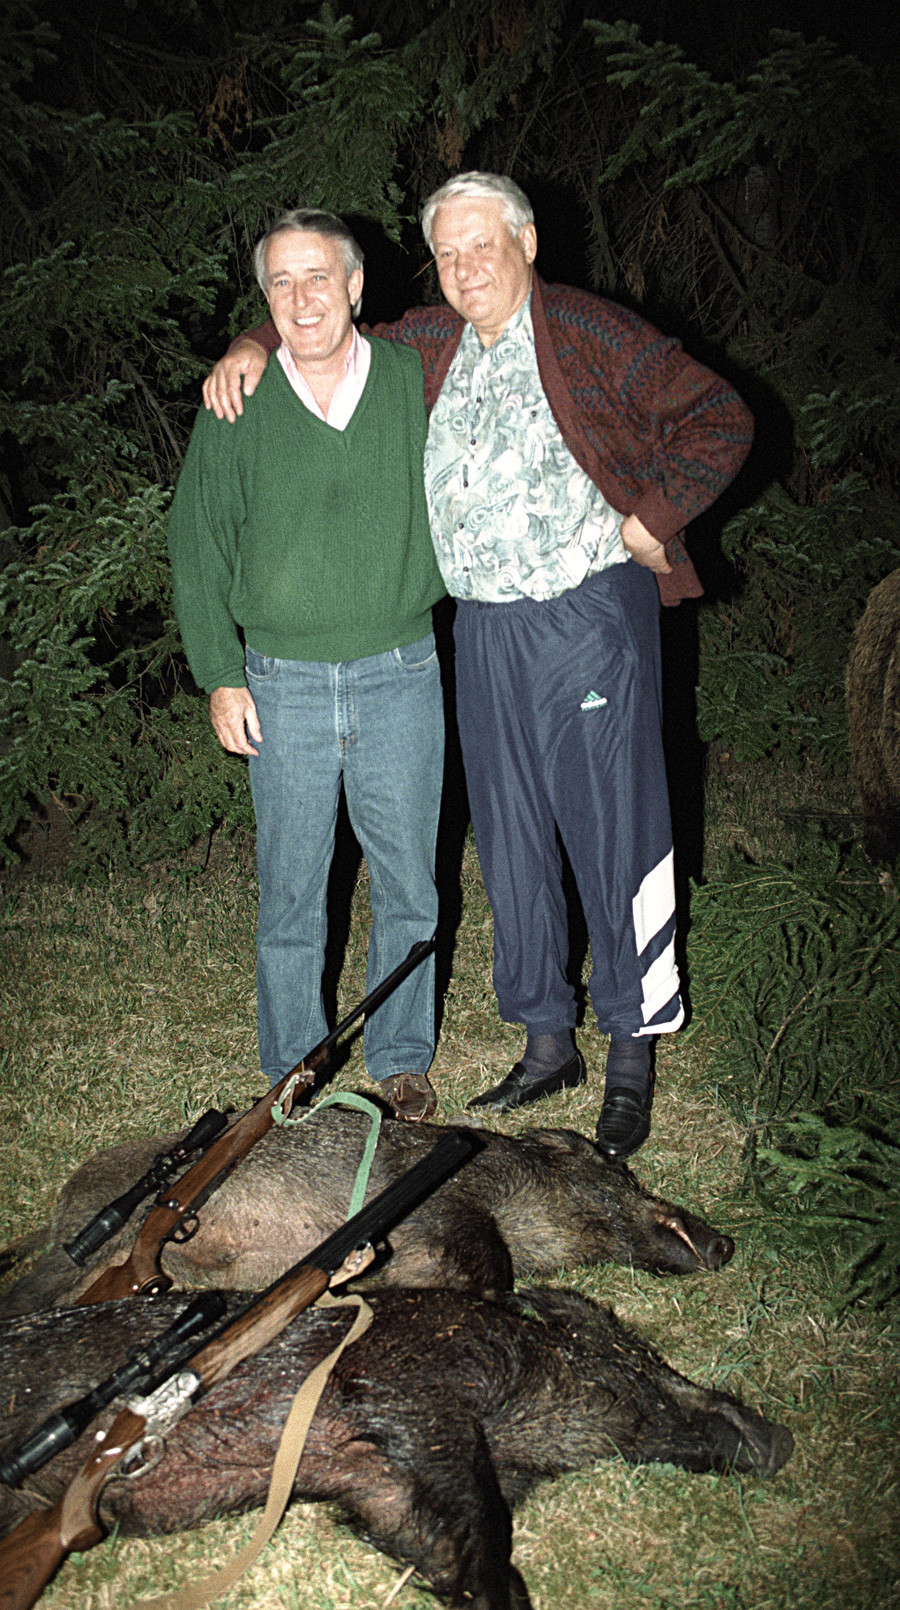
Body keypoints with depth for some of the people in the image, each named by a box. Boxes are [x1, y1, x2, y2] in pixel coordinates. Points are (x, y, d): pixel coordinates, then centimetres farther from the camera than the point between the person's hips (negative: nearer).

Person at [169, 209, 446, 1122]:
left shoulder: (415, 380, 1)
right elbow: (196, 545, 5)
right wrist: (220, 675, -1)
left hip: (401, 677, 1)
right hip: (283, 686, 0)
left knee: (407, 883, 9)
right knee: (290, 890, 8)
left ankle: (401, 1057, 27)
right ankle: (293, 1067, 25)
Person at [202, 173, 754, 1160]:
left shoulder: (592, 333, -4)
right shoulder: (429, 346, 12)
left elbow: (720, 421, -3)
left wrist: (649, 518, -10)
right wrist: (252, 349, 8)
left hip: (589, 618, -5)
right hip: (483, 630, 6)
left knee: (615, 837, -1)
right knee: (510, 845, 11)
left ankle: (632, 1059, 13)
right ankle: (547, 1042, 26)